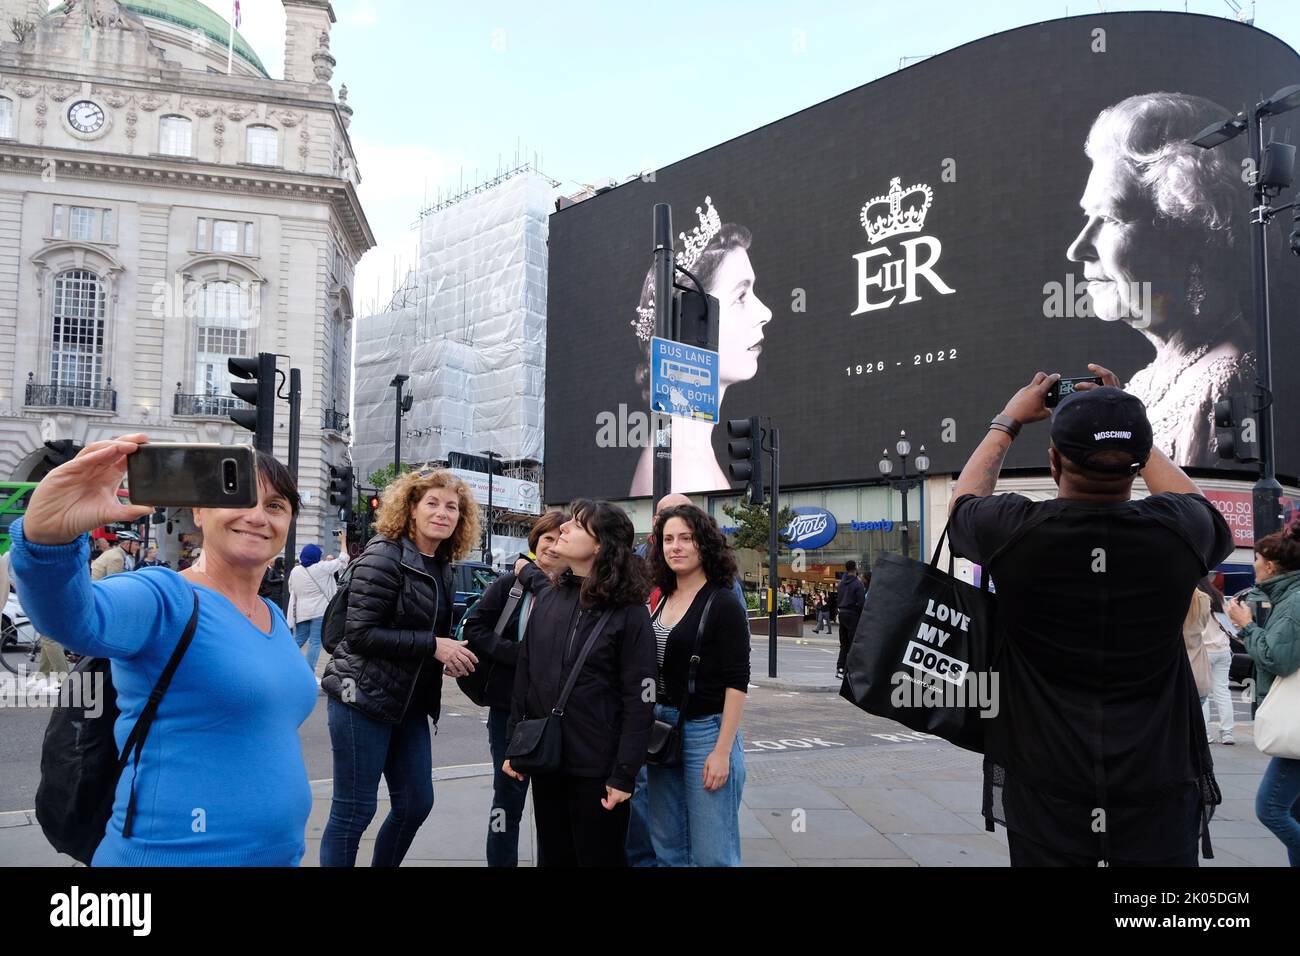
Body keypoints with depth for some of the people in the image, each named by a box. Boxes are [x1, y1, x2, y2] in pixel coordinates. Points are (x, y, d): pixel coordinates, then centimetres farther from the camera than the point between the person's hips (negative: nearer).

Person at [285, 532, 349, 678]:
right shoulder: (322, 568, -12)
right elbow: (342, 560, -3)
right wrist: (343, 541, 8)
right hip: (319, 611, -6)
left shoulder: (295, 570, 3)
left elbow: (292, 590, 15)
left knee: (298, 640, 16)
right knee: (315, 643, -4)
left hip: (301, 612, 6)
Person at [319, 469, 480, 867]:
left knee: (416, 803, 13)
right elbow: (360, 633, -21)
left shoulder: (441, 566, 9)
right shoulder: (384, 555, -15)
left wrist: (451, 653, 1)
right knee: (354, 809, 0)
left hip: (410, 703, 8)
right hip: (363, 698, -8)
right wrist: (433, 646, -21)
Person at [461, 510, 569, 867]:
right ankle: (501, 861, 22)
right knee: (508, 793, 9)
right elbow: (474, 628, -4)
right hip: (509, 706, 1)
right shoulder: (509, 584, 1)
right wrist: (520, 655, -14)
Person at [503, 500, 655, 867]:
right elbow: (525, 674, 9)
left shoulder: (629, 612, -11)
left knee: (601, 858, 9)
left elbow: (639, 701, -13)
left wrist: (625, 774, -15)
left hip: (597, 768, -5)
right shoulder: (547, 597, 5)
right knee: (552, 857, 18)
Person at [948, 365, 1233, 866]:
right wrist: (1125, 424, 18)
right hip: (1157, 788, 1)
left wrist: (1008, 420, 20)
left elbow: (964, 498, 11)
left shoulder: (1015, 531, -15)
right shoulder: (1176, 532, -12)